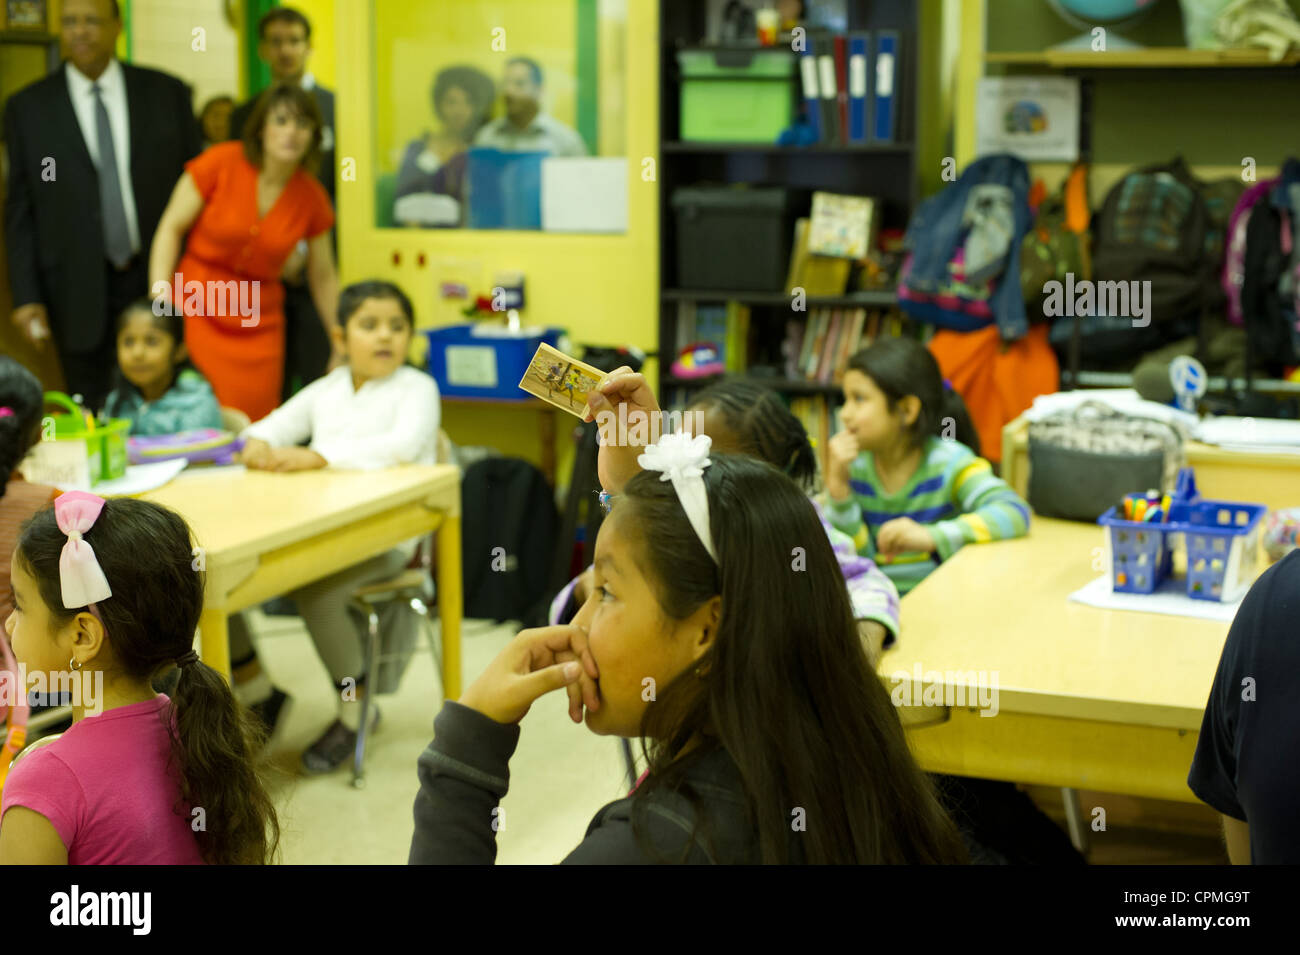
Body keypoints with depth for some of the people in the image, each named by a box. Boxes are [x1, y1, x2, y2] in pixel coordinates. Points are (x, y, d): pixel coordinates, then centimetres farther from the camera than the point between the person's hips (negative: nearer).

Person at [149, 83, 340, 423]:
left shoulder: (311, 199, 1)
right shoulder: (221, 162, -7)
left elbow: (323, 278, 12)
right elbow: (171, 229, -3)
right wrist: (160, 305, -11)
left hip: (258, 328, 2)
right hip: (196, 312, -2)